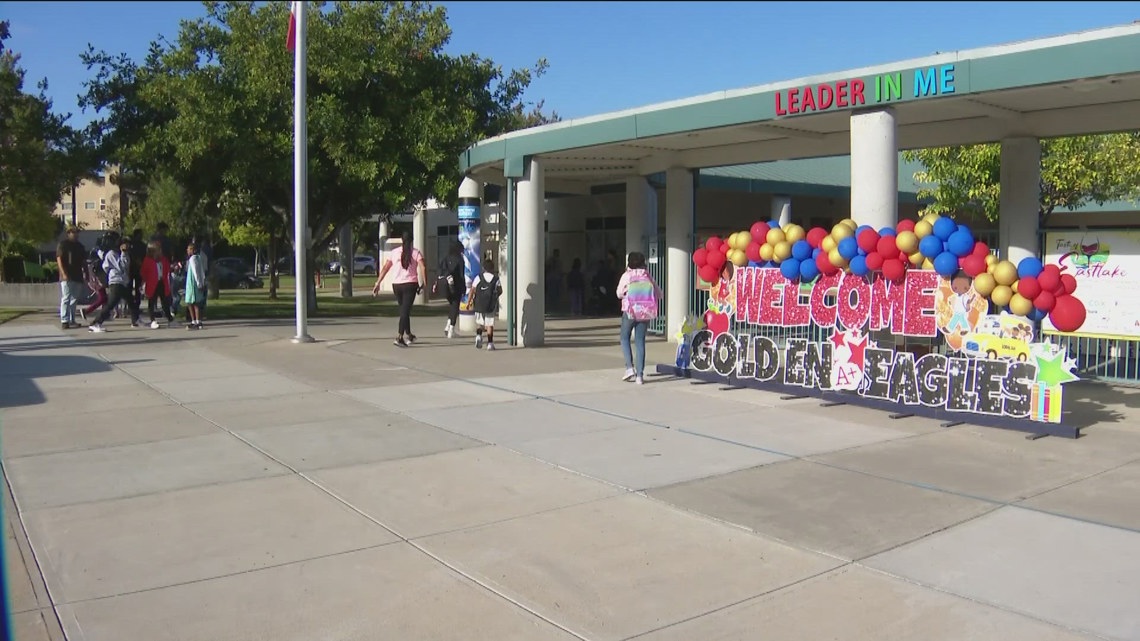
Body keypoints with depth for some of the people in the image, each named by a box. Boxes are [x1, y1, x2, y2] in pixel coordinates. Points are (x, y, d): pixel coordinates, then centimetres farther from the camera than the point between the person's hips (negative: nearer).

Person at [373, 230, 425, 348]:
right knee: (405, 310, -3)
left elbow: (384, 269, 4)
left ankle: (409, 335, 30)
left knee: (404, 310, 19)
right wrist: (424, 284, -8)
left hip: (396, 284, 3)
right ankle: (399, 337, -15)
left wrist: (377, 284, 6)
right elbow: (422, 268, -12)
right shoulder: (416, 252, -1)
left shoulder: (394, 252, 6)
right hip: (410, 284, -3)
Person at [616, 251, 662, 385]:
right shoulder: (647, 276, 6)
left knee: (625, 339, 12)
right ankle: (640, 374, 1)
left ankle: (630, 367, -4)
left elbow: (619, 293, 5)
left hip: (630, 311, -2)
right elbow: (659, 294, 5)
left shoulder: (626, 275, -1)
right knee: (640, 342, 5)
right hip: (645, 313, 2)